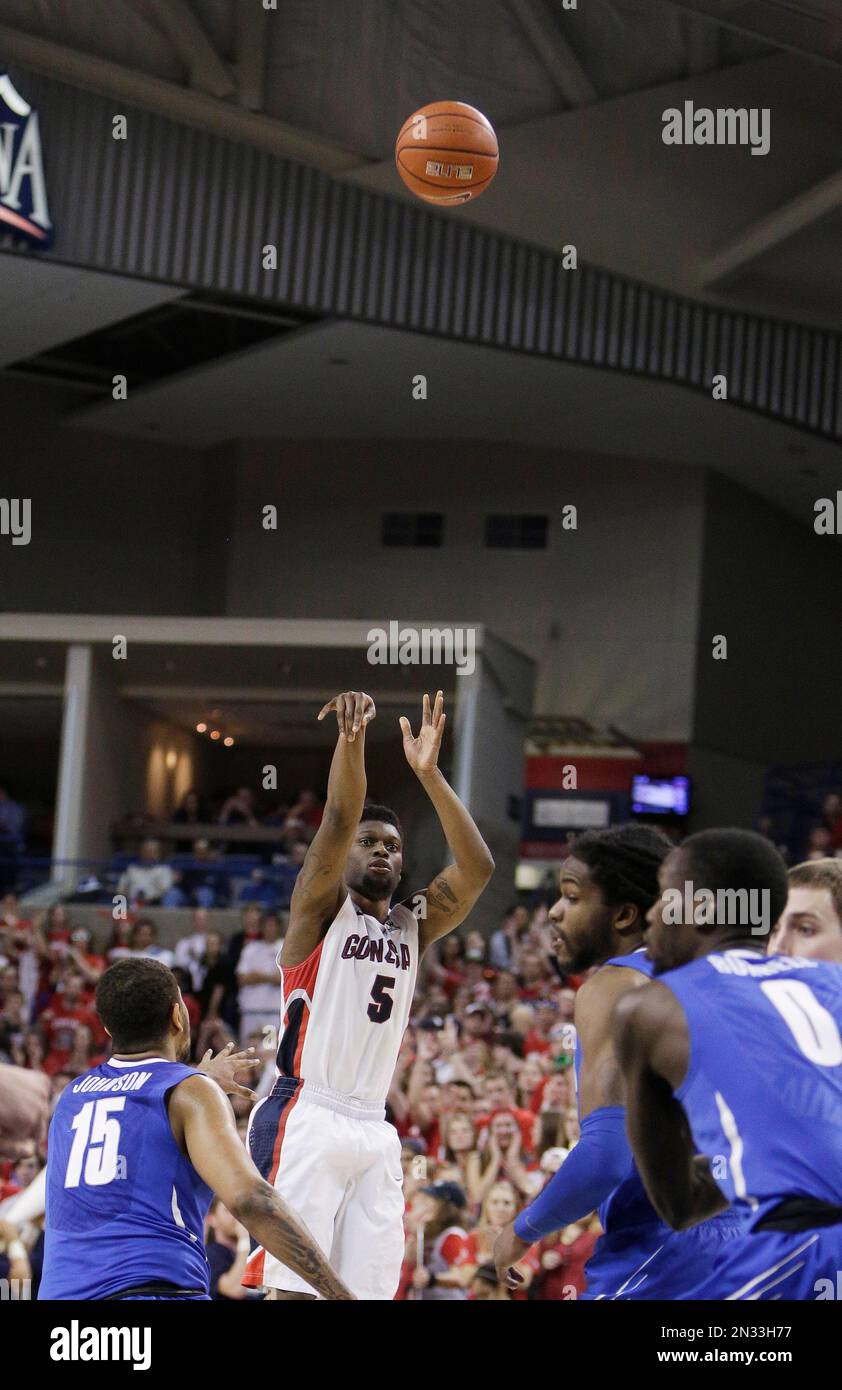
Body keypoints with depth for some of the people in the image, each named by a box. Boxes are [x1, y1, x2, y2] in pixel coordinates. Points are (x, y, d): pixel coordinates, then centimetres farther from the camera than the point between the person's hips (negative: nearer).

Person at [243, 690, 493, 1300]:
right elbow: (339, 819, -14)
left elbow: (478, 868, 2)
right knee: (292, 1288, -12)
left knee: (368, 1289, 2)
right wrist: (352, 737, -31)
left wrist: (429, 773, -6)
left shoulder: (413, 927, 17)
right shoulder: (320, 908, 3)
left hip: (374, 1130, 6)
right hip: (307, 1118, -6)